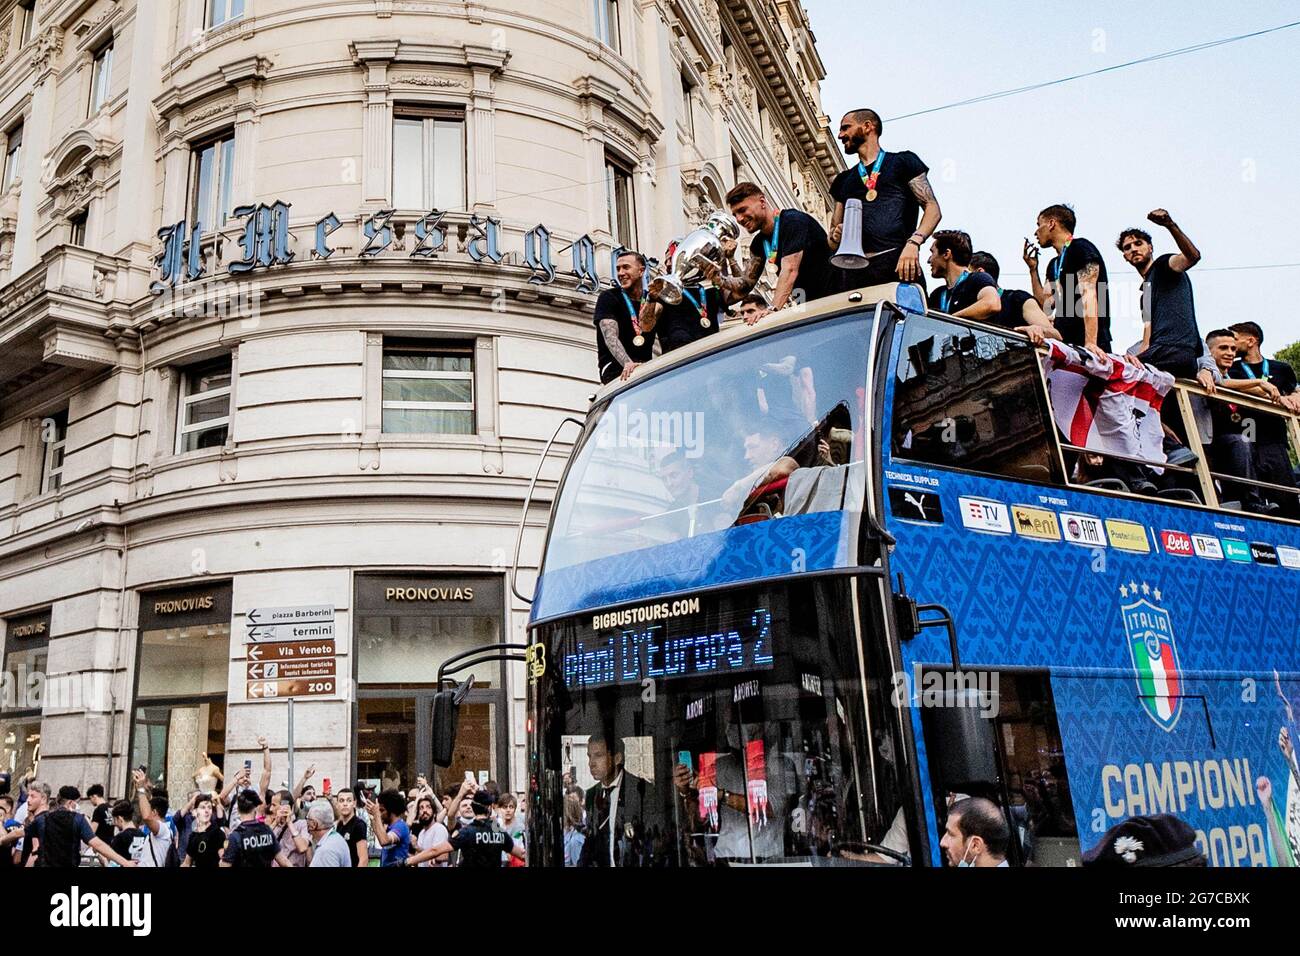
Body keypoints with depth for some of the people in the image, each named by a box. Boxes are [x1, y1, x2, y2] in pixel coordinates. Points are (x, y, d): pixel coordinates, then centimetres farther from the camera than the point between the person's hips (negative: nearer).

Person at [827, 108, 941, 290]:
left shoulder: (903, 162, 17)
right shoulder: (843, 180, 28)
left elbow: (933, 208, 6)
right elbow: (831, 242, 28)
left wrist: (913, 243, -12)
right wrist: (835, 237, 3)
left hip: (899, 263, -3)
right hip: (855, 271, 3)